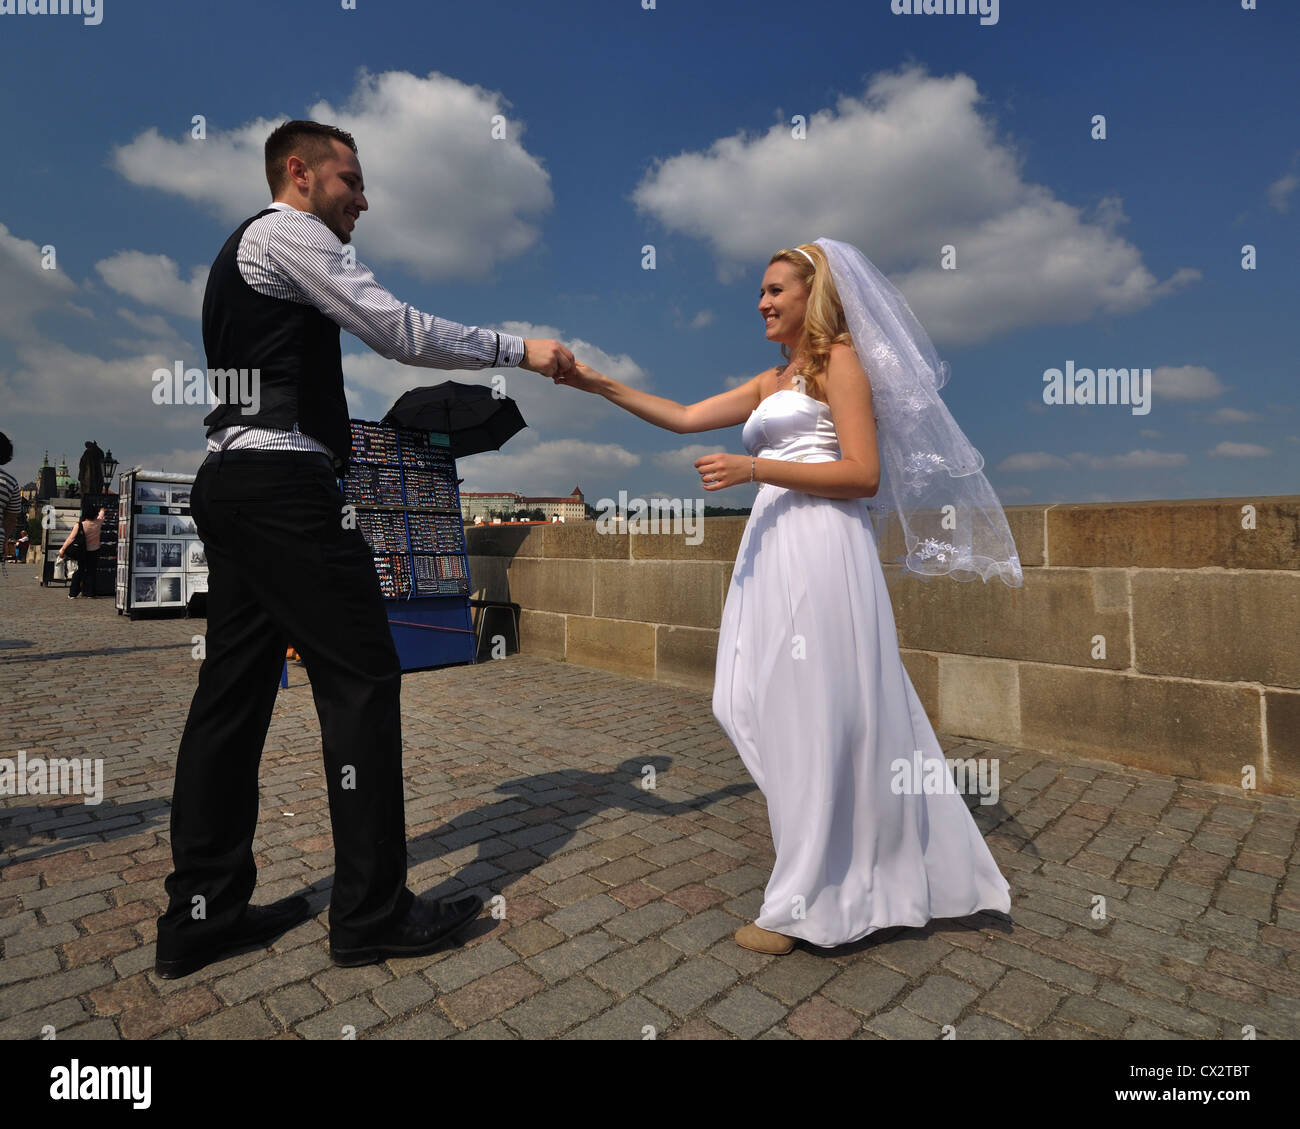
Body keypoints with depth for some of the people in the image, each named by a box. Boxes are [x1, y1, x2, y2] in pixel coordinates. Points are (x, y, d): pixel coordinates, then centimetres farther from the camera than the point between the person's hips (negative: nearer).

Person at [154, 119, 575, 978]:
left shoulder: (244, 249, 29)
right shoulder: (288, 232, -1)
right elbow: (401, 333, -11)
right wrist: (519, 349, -3)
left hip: (233, 481, 10)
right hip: (282, 482, -10)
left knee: (235, 688, 8)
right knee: (362, 677, -8)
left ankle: (201, 915, 17)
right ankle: (372, 913, 0)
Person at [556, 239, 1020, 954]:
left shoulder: (839, 360, 2)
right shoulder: (771, 382, 24)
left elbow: (864, 474, -10)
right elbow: (685, 418, 20)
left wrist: (754, 469, -16)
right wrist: (598, 385, 15)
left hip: (820, 548, -8)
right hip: (774, 547, 8)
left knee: (812, 714, -4)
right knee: (753, 705, 7)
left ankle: (809, 904, 11)